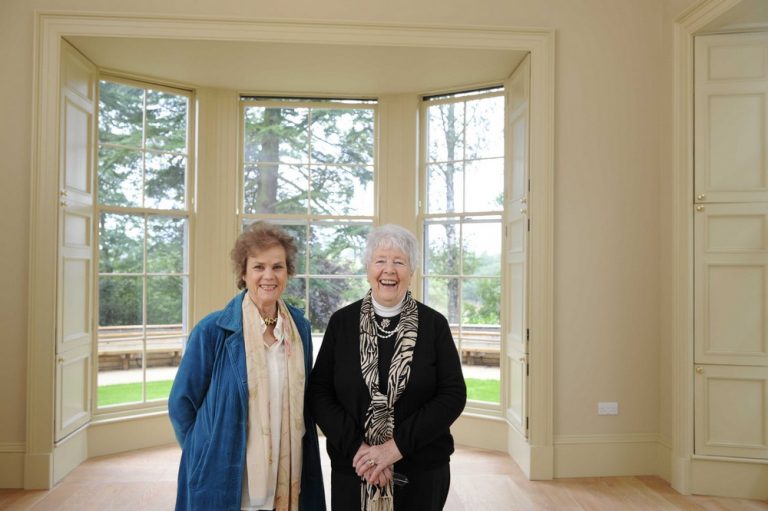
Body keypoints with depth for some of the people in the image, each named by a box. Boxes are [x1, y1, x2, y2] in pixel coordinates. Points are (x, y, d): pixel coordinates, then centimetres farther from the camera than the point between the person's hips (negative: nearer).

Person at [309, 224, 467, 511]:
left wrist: (397, 446, -15)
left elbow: (454, 395, -7)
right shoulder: (342, 322, -2)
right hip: (352, 468, 1)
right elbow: (319, 393, -2)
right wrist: (356, 448, -14)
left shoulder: (434, 325, -4)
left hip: (422, 471, 0)